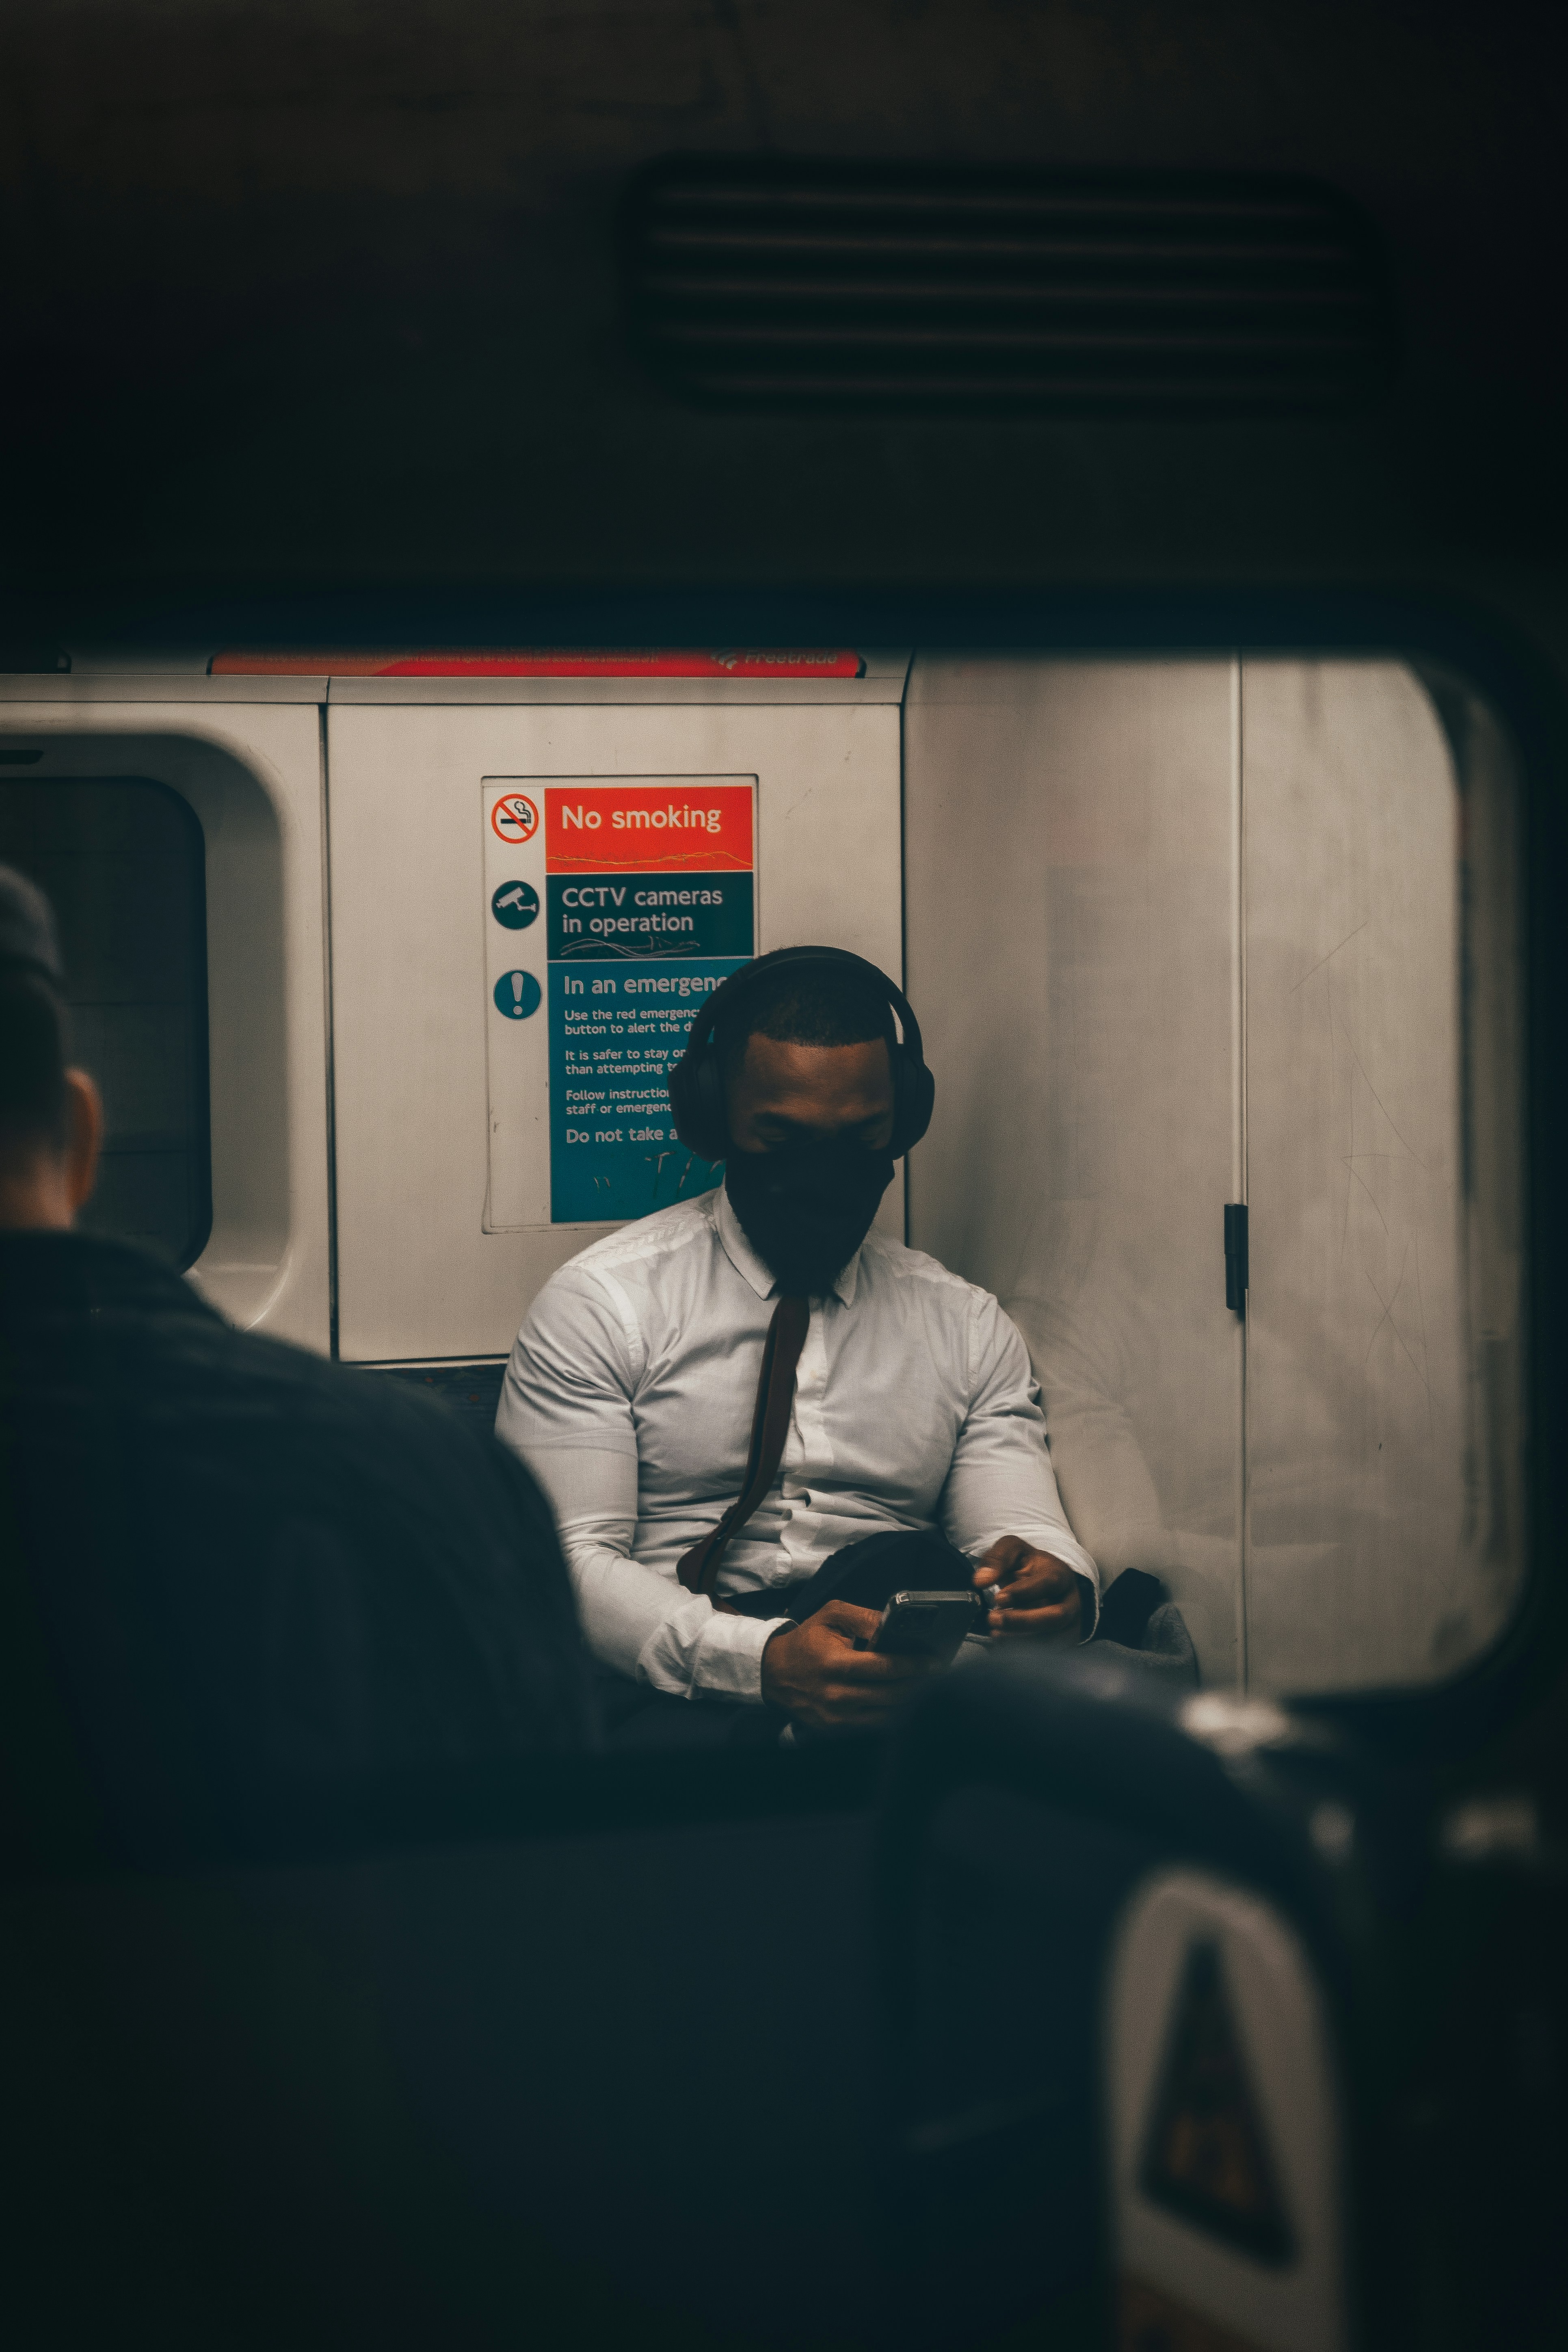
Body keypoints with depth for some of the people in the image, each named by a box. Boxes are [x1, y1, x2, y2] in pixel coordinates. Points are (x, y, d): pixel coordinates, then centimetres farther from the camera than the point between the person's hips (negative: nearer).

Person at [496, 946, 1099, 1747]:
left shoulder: (966, 1326, 18)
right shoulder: (602, 1304, 6)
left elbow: (1024, 1532, 6)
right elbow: (568, 1562, -5)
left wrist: (1054, 1587, -22)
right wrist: (762, 1660, -24)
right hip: (672, 1698, -4)